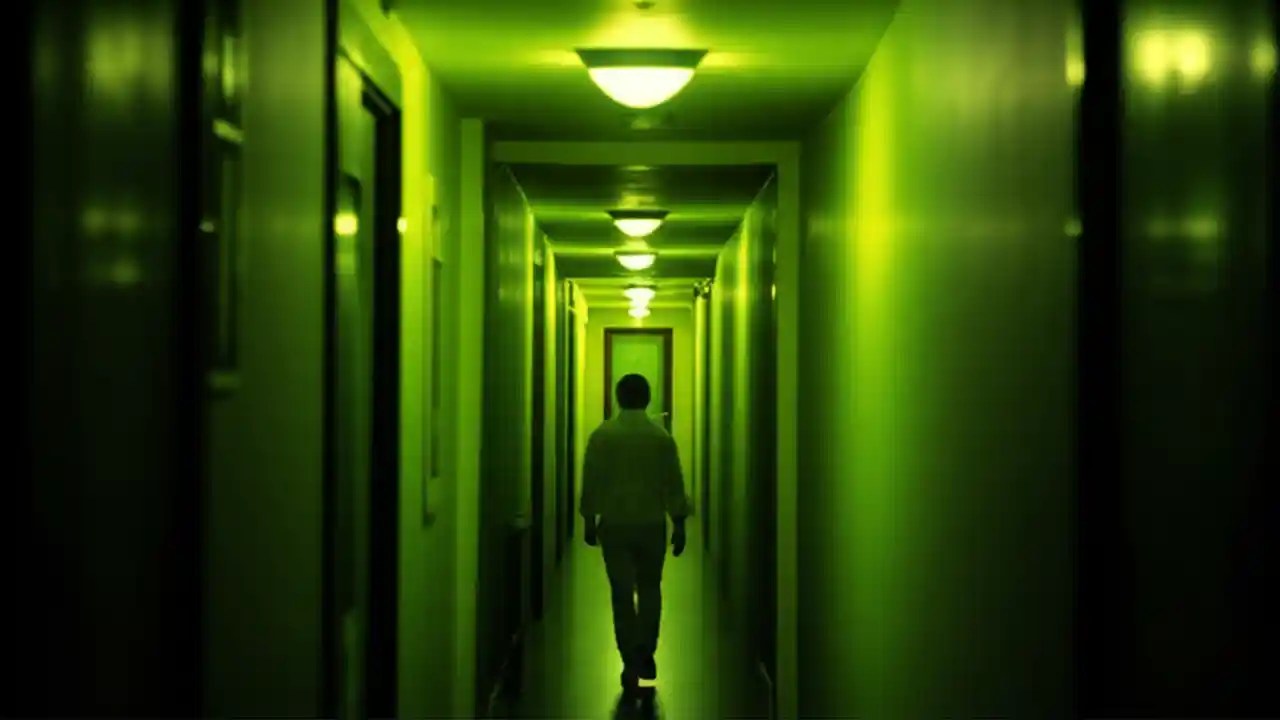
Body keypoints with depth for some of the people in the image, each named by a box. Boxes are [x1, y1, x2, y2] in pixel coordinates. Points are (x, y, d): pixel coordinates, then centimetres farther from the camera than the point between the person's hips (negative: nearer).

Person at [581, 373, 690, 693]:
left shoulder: (601, 435, -5)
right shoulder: (661, 437, -5)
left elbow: (591, 483, -3)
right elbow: (674, 485, -4)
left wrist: (589, 522, 7)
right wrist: (679, 526, 3)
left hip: (614, 524, 0)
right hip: (651, 523, 0)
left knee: (622, 594, 6)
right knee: (650, 589, 17)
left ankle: (631, 664, 4)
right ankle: (646, 651, 5)